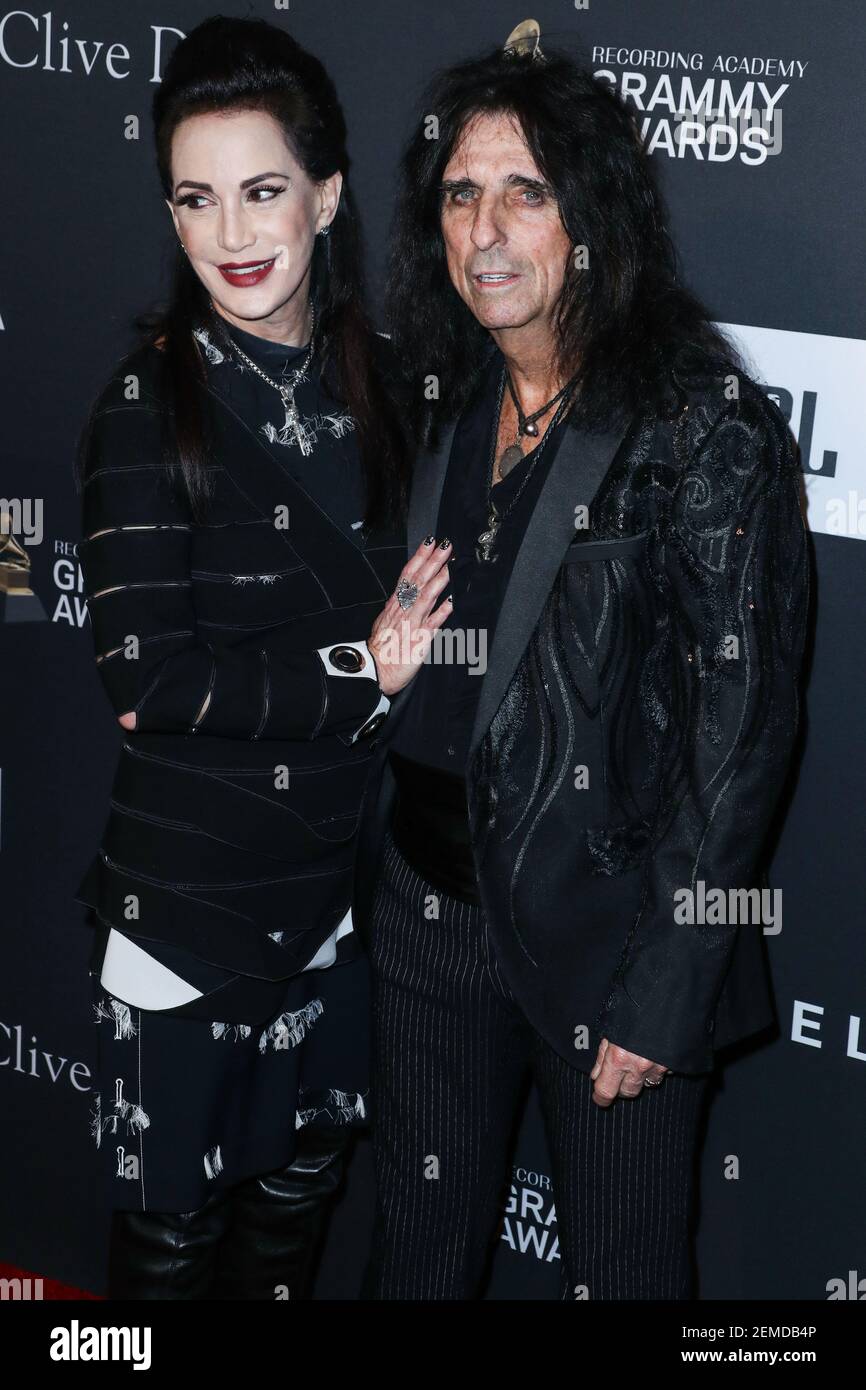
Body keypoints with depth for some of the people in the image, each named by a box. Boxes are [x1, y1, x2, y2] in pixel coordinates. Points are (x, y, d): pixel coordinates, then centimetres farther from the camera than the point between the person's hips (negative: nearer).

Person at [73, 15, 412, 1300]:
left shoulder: (379, 380, 1)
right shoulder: (151, 402, -13)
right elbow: (146, 674, -18)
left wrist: (235, 692, -11)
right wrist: (361, 675, -17)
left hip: (342, 883, 4)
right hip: (189, 892, -4)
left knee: (297, 1194, 21)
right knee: (175, 1223, 13)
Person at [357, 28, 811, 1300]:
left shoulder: (706, 430, -15)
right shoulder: (444, 407, 5)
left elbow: (744, 727, -16)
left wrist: (661, 996, -16)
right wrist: (390, 663, -1)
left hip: (606, 930, -5)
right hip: (431, 905, 6)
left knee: (622, 1265, 12)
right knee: (420, 1241, 21)